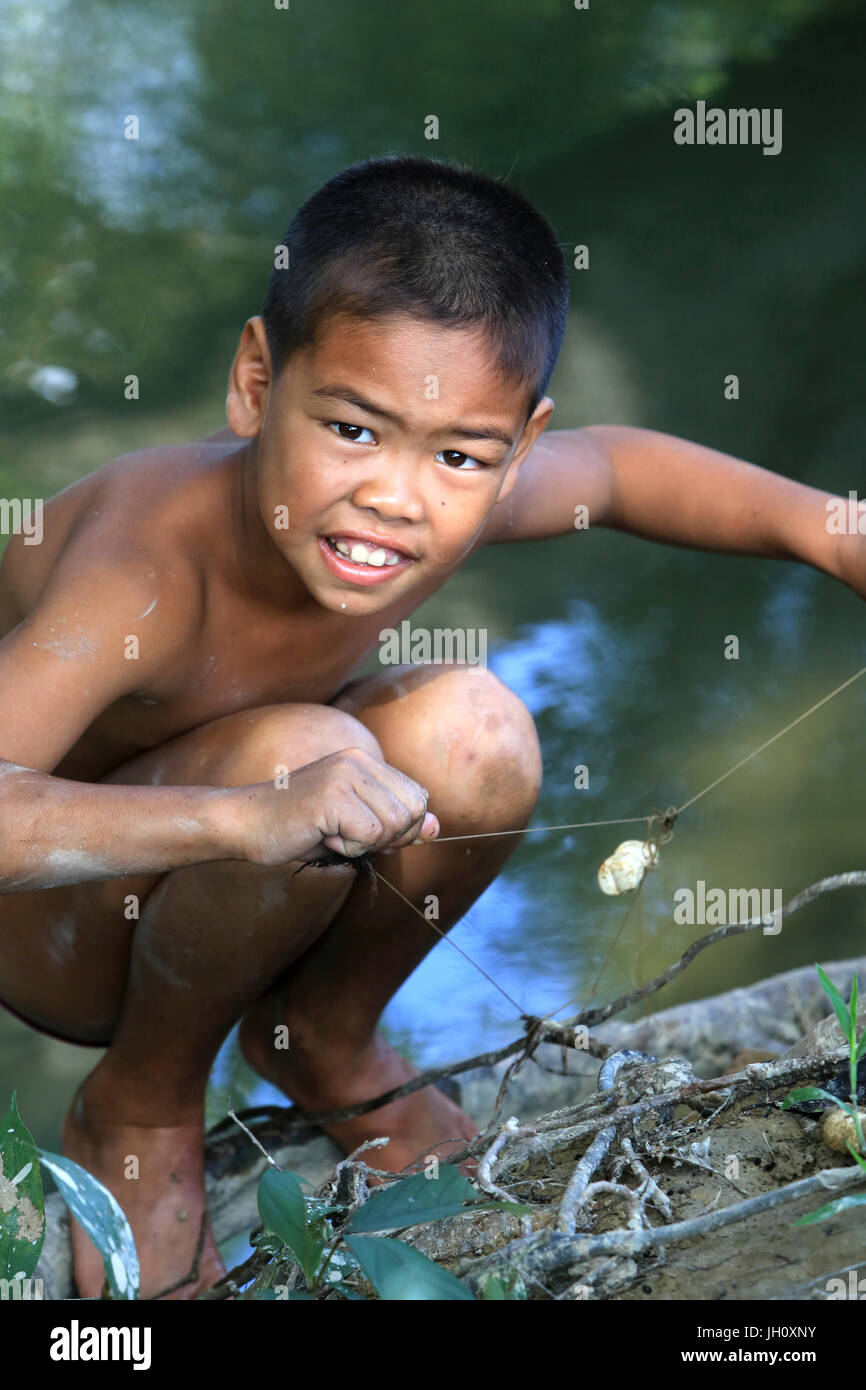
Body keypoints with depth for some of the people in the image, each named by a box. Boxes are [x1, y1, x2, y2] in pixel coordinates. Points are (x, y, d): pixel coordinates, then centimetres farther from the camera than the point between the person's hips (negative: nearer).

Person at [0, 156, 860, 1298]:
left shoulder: (458, 497, -18)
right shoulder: (151, 569, -38)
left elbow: (618, 467, 5)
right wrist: (251, 819, -61)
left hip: (204, 903, 6)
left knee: (475, 734, -22)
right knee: (308, 755, -34)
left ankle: (321, 1034, 7)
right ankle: (142, 1107, -6)